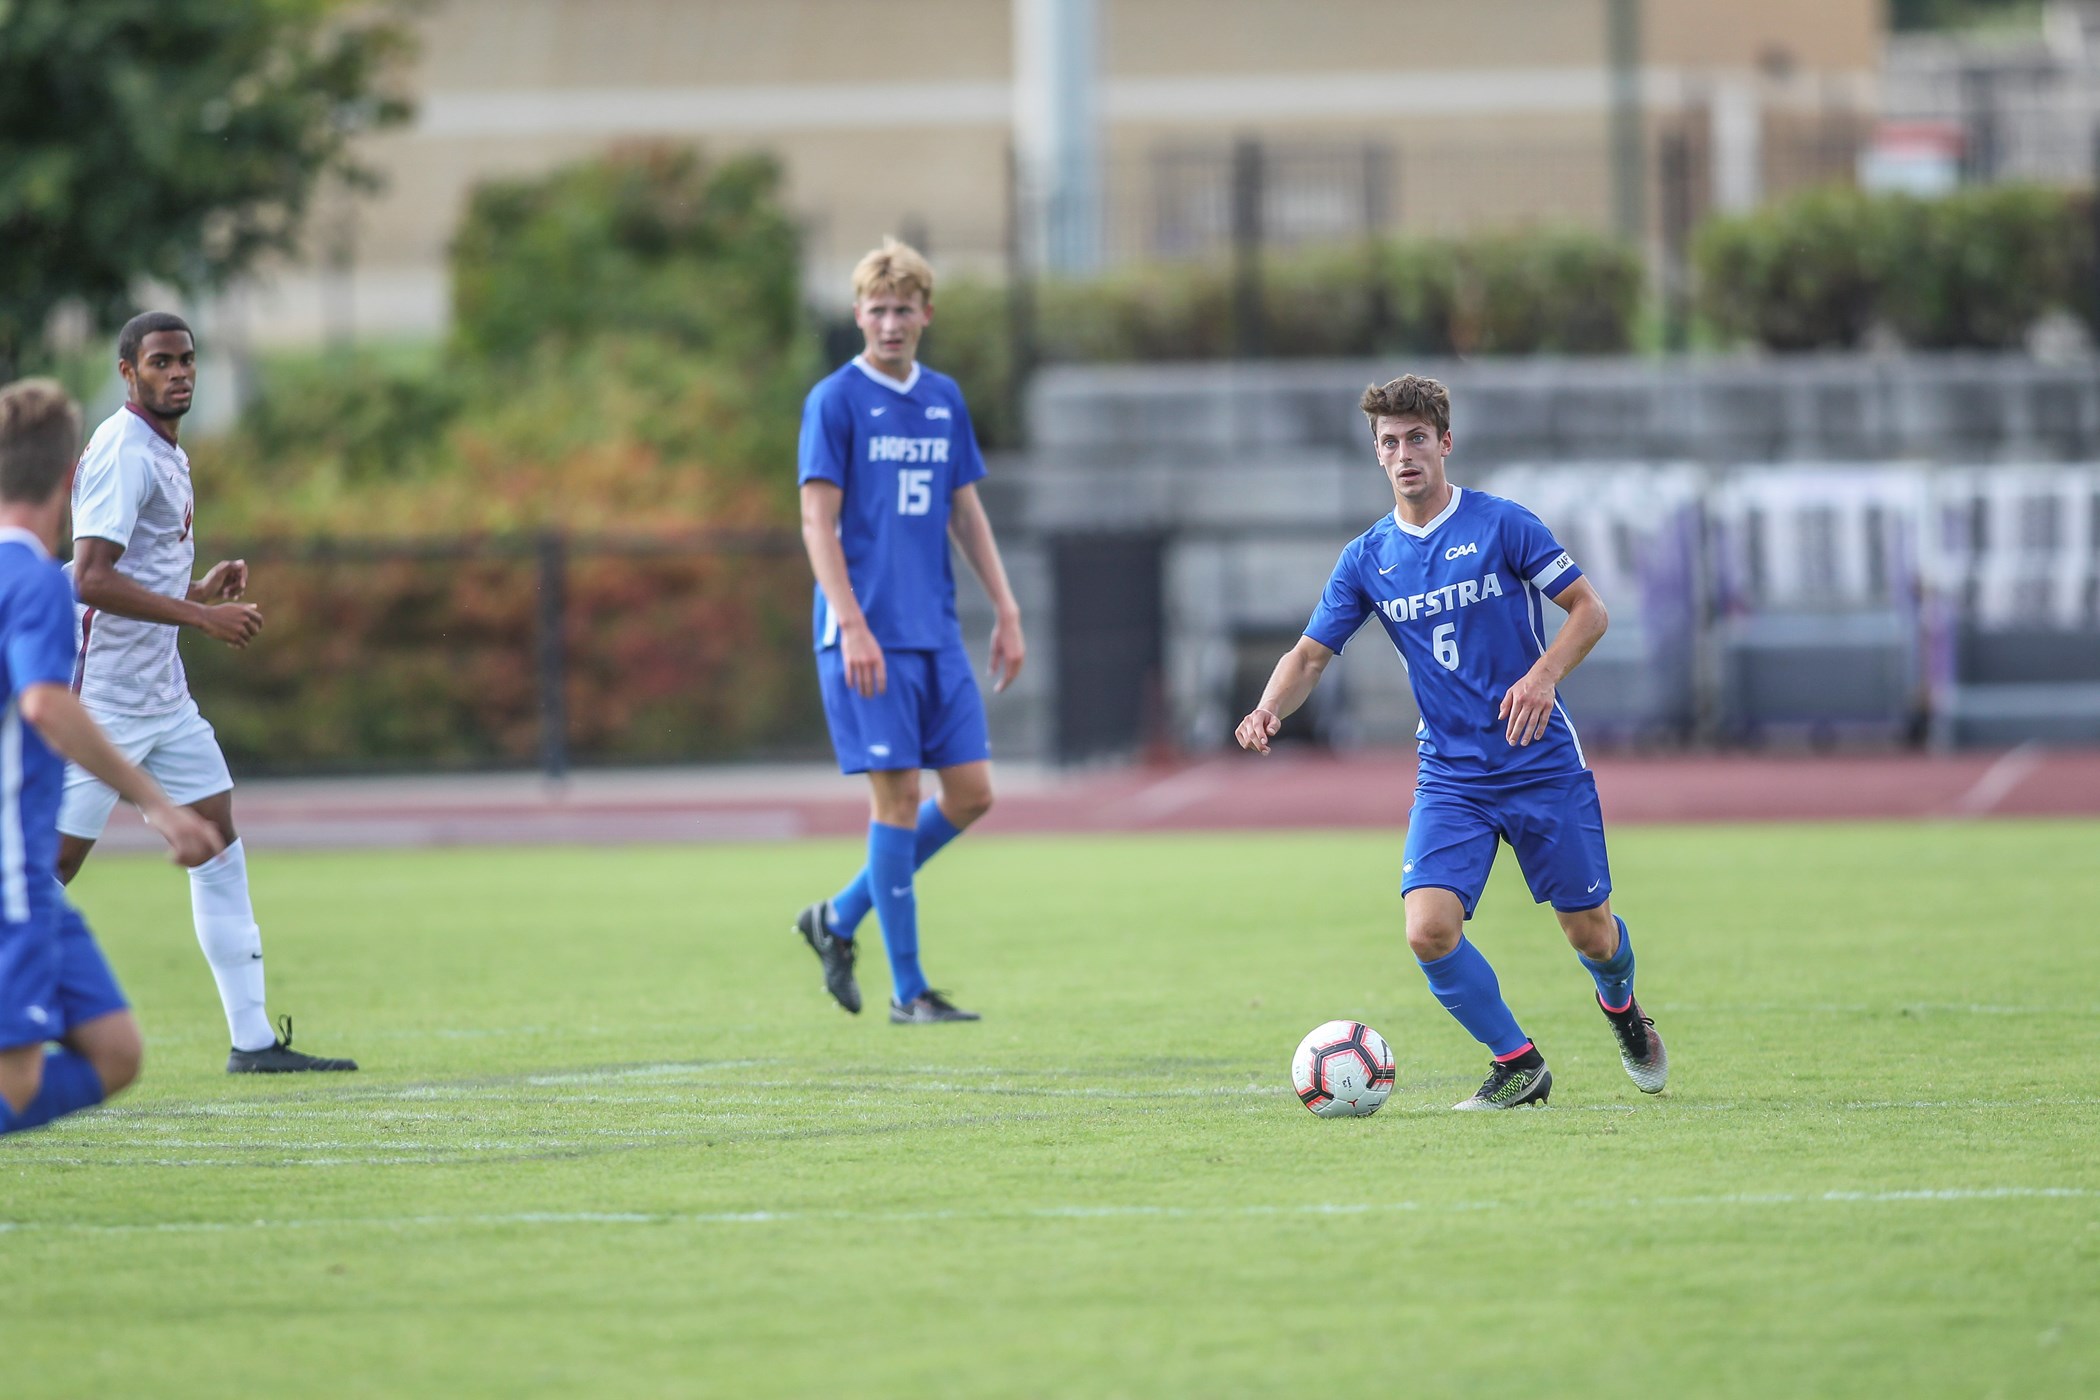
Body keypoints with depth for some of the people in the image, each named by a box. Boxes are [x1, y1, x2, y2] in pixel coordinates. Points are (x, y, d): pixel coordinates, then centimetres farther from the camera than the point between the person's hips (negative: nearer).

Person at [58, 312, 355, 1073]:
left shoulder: (166, 454, 16)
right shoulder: (122, 453, -15)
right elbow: (89, 580, -24)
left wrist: (200, 590, 6)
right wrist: (202, 616, -23)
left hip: (162, 693, 10)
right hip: (104, 696, -10)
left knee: (219, 845, 5)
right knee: (54, 863, -8)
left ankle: (253, 1039, 7)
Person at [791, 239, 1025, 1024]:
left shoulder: (943, 400, 13)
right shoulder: (835, 401, -5)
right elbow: (818, 523, -9)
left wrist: (1005, 610, 14)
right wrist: (852, 624, -18)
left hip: (936, 633, 7)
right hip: (869, 630, -6)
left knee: (971, 793, 3)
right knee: (897, 795, -7)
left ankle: (840, 917, 19)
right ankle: (907, 991, 0)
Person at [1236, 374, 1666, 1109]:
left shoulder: (1502, 524, -6)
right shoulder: (1367, 560, 4)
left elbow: (1588, 608, -3)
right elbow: (1311, 654, 6)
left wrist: (1544, 675, -21)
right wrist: (1269, 709, -15)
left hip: (1542, 764, -2)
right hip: (1450, 777, 2)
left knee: (1590, 934, 4)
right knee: (1429, 929, -18)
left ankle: (1622, 1007, 41)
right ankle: (1517, 1065, 2)